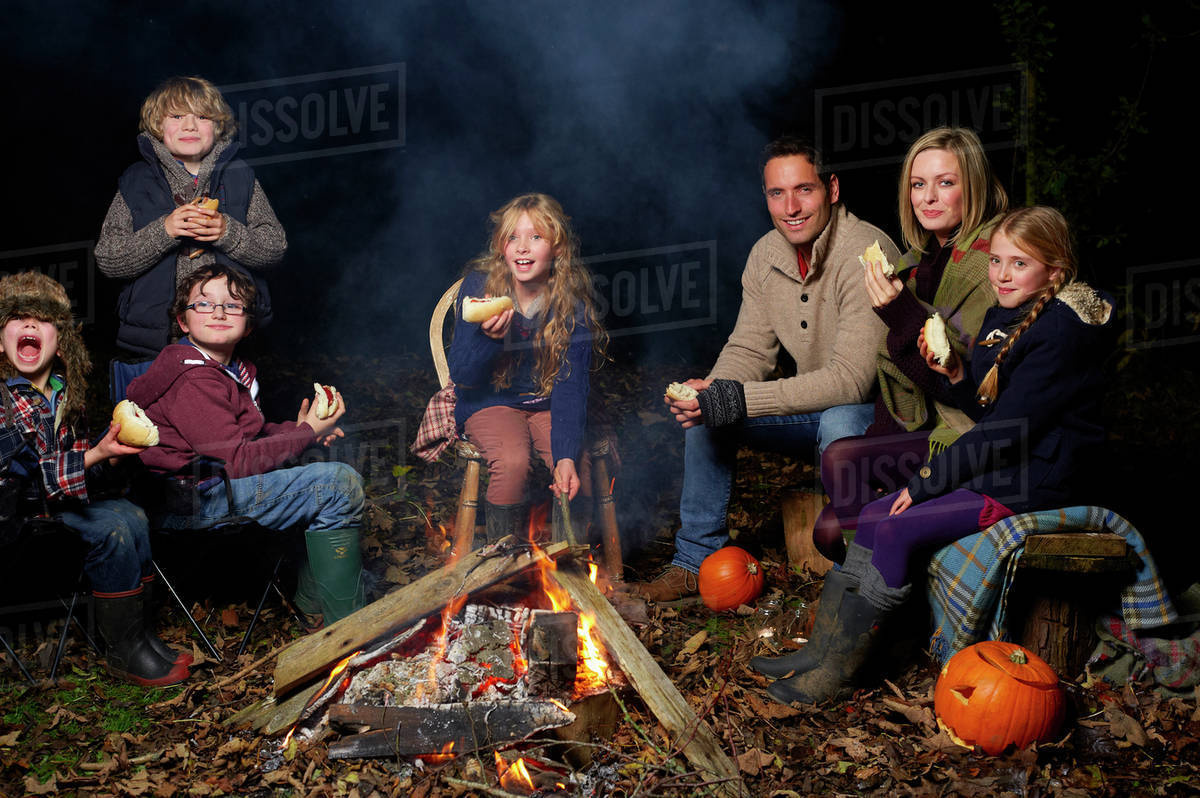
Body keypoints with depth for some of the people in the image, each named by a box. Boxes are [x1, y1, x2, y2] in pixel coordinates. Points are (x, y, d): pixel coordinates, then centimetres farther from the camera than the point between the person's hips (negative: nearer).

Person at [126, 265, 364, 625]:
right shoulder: (193, 381, -19)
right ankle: (346, 626, -11)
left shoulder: (237, 370, 13)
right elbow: (236, 460, -22)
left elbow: (248, 433, 23)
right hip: (190, 503, -11)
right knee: (340, 485, -18)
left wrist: (296, 429, 3)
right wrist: (306, 433, -12)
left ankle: (312, 595, 27)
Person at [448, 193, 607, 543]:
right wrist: (487, 339, -33)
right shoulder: (479, 286, -13)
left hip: (548, 405, 1)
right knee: (512, 461, -31)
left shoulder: (572, 303, -12)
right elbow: (461, 376, -10)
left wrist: (566, 455, -32)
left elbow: (570, 386, -17)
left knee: (576, 470, -25)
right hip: (490, 403, -1)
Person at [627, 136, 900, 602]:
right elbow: (749, 350, 2)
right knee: (705, 413, -3)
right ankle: (697, 561, 8)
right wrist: (709, 392, -22)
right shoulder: (766, 255, -1)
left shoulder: (864, 254, -26)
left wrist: (739, 400, -35)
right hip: (815, 406, 8)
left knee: (840, 422, -38)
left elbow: (852, 379, -33)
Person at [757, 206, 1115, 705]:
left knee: (898, 531, -20)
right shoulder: (1003, 317, 11)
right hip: (990, 470, 9)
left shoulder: (1061, 332, -18)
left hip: (1032, 486, -9)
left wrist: (926, 481, -16)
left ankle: (838, 670, -11)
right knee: (873, 516, -4)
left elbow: (1009, 429, -21)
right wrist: (956, 374, -4)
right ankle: (823, 648, 0)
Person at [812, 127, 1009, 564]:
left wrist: (903, 315, -29)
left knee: (840, 459, -23)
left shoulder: (990, 261, -14)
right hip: (922, 426, 8)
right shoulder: (924, 259, 12)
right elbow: (896, 373, 14)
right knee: (829, 530, -10)